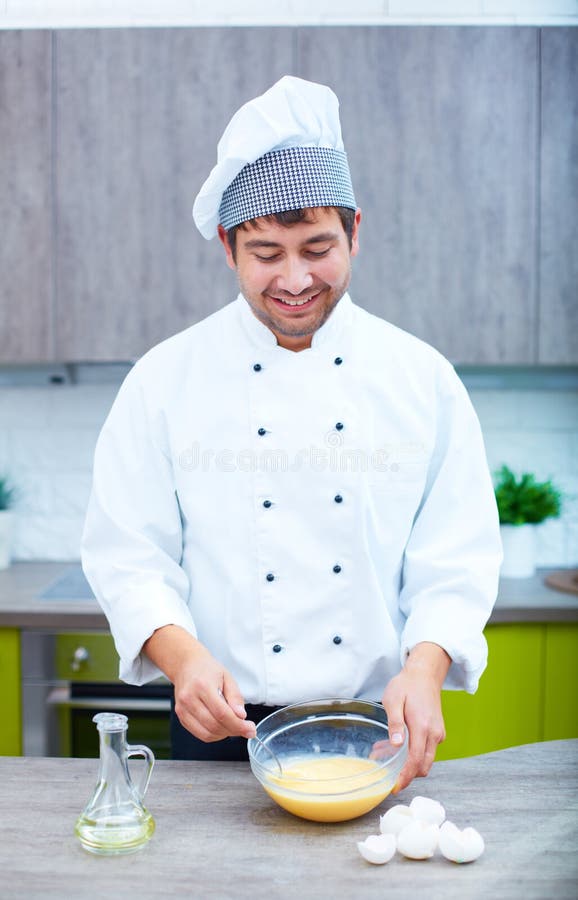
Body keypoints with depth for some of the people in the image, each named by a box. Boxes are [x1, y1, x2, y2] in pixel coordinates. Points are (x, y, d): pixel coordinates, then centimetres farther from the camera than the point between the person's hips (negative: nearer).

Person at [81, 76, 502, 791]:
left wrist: (425, 664, -20)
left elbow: (457, 555, -3)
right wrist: (182, 654, -23)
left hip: (374, 726, 1)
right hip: (225, 732, 0)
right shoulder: (166, 378, -6)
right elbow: (128, 551, -6)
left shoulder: (422, 377, -3)